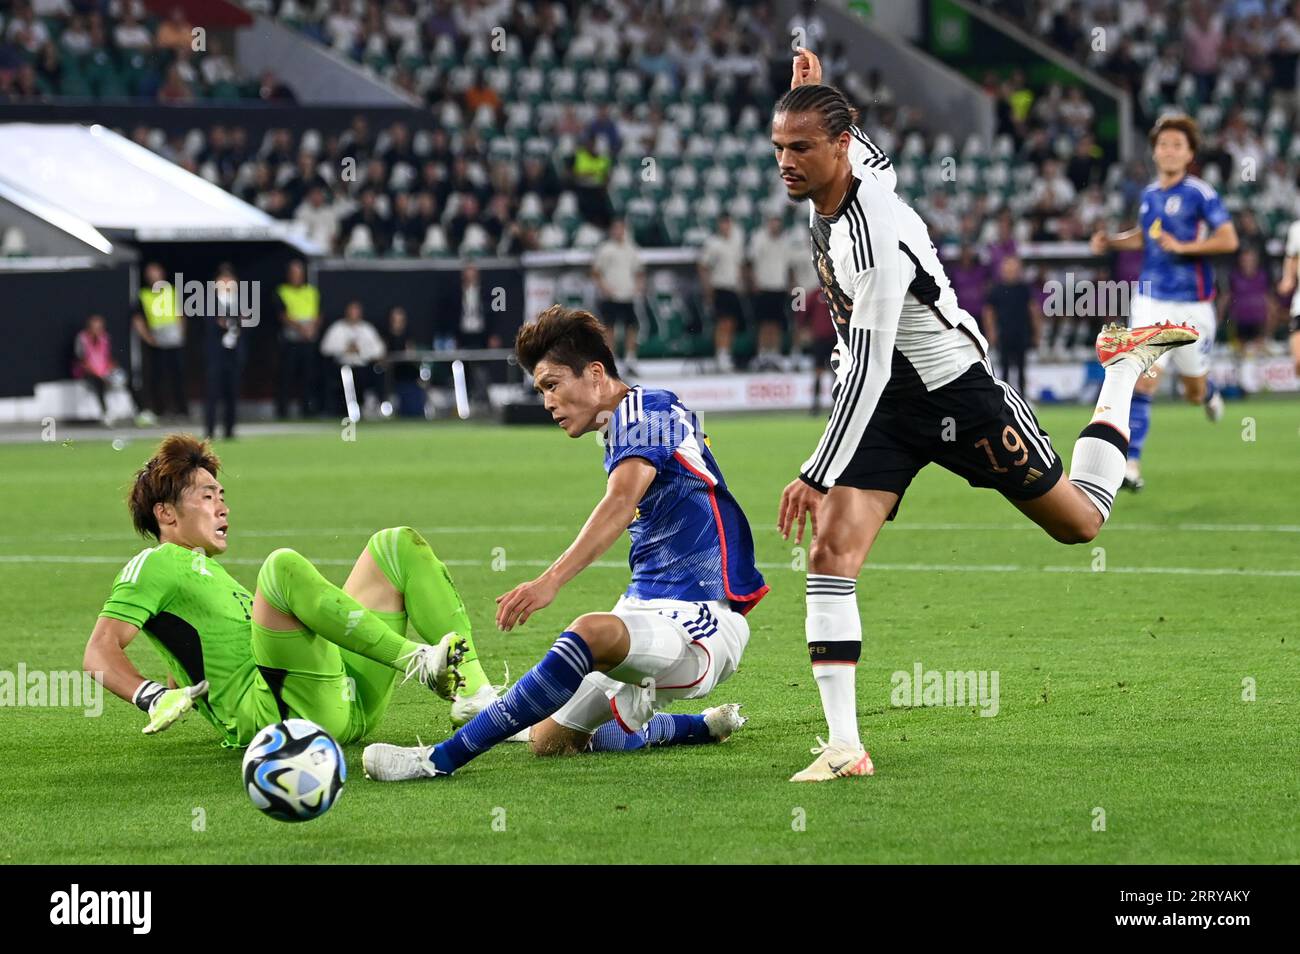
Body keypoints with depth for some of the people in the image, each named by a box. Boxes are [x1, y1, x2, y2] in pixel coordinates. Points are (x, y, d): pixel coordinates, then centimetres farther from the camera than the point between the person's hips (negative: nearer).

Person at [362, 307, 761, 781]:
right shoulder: (621, 433, 18)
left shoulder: (647, 410, -12)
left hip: (703, 622, -11)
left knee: (591, 632, -39)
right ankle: (703, 727, 23)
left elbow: (621, 503, -30)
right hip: (654, 612, 11)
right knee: (550, 738, 7)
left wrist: (551, 580, -42)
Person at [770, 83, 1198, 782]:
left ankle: (1125, 368, 36)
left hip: (958, 395, -7)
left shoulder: (877, 235, -30)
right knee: (831, 553, -14)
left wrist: (815, 475, -34)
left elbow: (867, 368, -33)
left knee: (1081, 522, 12)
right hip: (884, 402, 7)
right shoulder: (818, 204, -5)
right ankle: (844, 747, -15)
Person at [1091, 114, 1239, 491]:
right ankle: (1131, 466, -15)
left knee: (1194, 392, 11)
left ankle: (1209, 391, 50)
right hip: (1151, 301, 3)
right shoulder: (1149, 195, 7)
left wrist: (1183, 246, -22)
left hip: (1192, 304, -3)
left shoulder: (1200, 193, -10)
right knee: (1143, 381, -13)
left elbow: (1228, 240, -15)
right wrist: (1111, 241, 9)